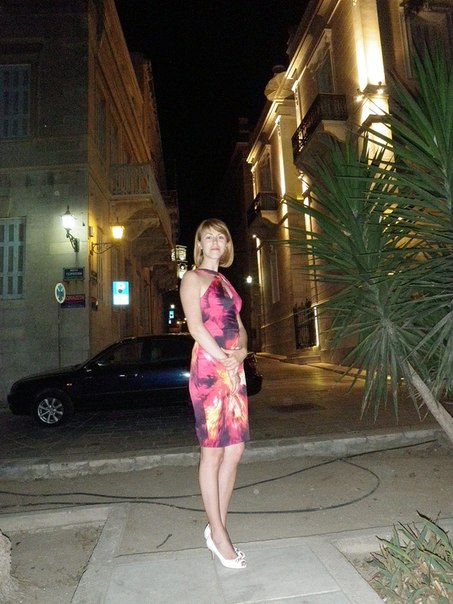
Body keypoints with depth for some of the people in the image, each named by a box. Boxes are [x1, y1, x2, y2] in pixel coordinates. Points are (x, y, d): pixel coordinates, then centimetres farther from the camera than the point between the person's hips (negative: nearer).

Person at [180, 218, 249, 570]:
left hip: (235, 370, 7)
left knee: (235, 450, 8)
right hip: (209, 368, -7)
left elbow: (239, 326, 15)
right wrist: (224, 359, -14)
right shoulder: (193, 278, 0)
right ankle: (218, 534, 14)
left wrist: (242, 351, -5)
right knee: (213, 452, 1)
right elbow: (196, 327, -10)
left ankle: (217, 527, 22)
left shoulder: (226, 282, 21)